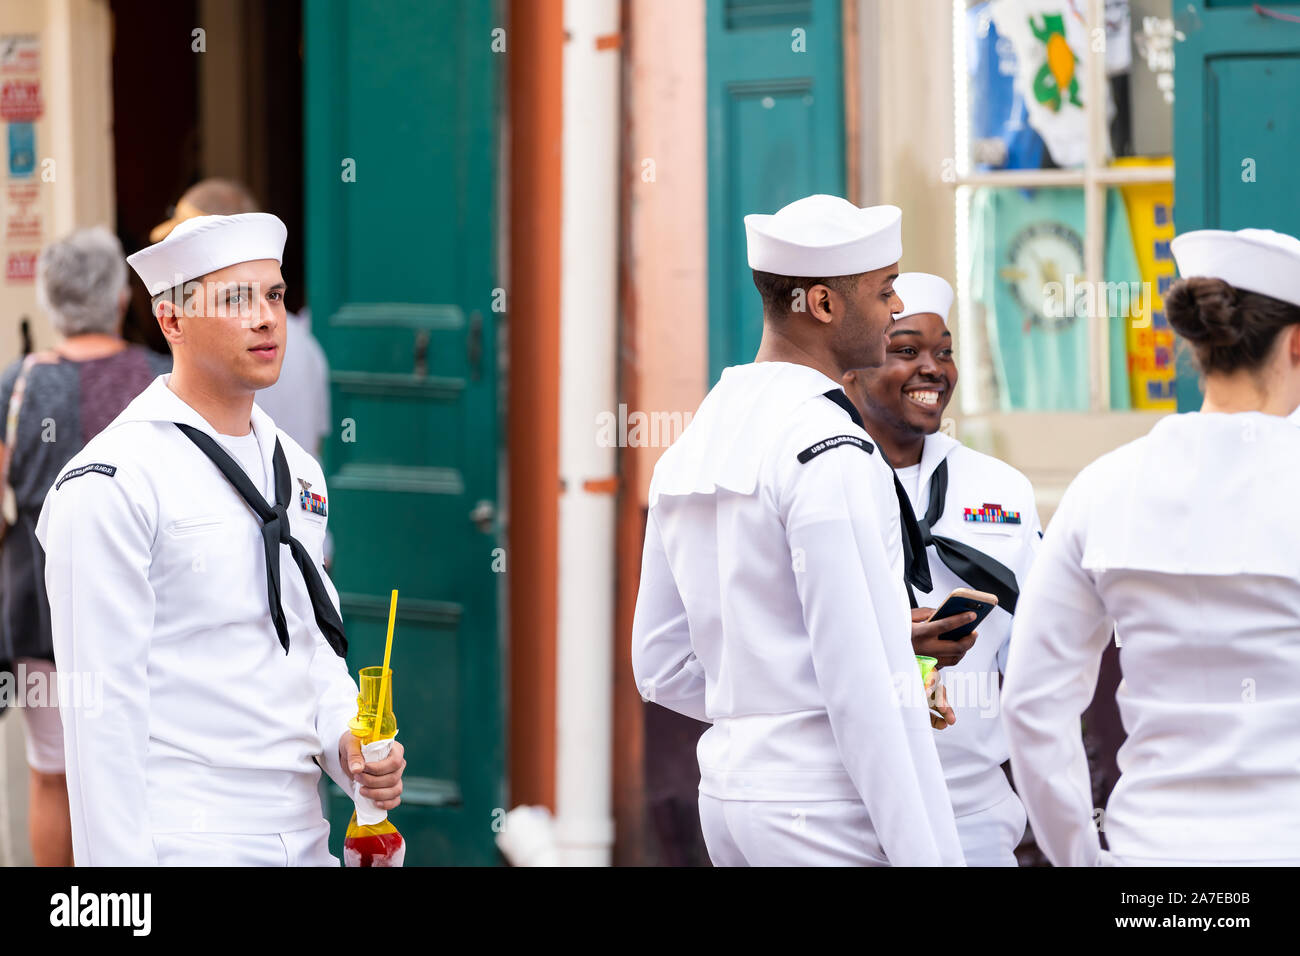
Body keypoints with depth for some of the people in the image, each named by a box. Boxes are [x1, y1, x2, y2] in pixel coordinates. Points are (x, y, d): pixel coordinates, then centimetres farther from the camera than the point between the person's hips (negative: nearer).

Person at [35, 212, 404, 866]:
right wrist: (119, 881, -19)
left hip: (304, 835, 7)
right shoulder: (110, 483, -11)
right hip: (185, 839, -7)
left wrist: (348, 740, 0)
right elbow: (102, 705, -15)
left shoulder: (296, 470, 13)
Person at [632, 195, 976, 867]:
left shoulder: (689, 448, 13)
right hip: (825, 806, -9)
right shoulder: (831, 453, -14)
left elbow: (662, 667, 16)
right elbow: (864, 681, -19)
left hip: (728, 787, 9)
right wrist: (929, 855, -17)